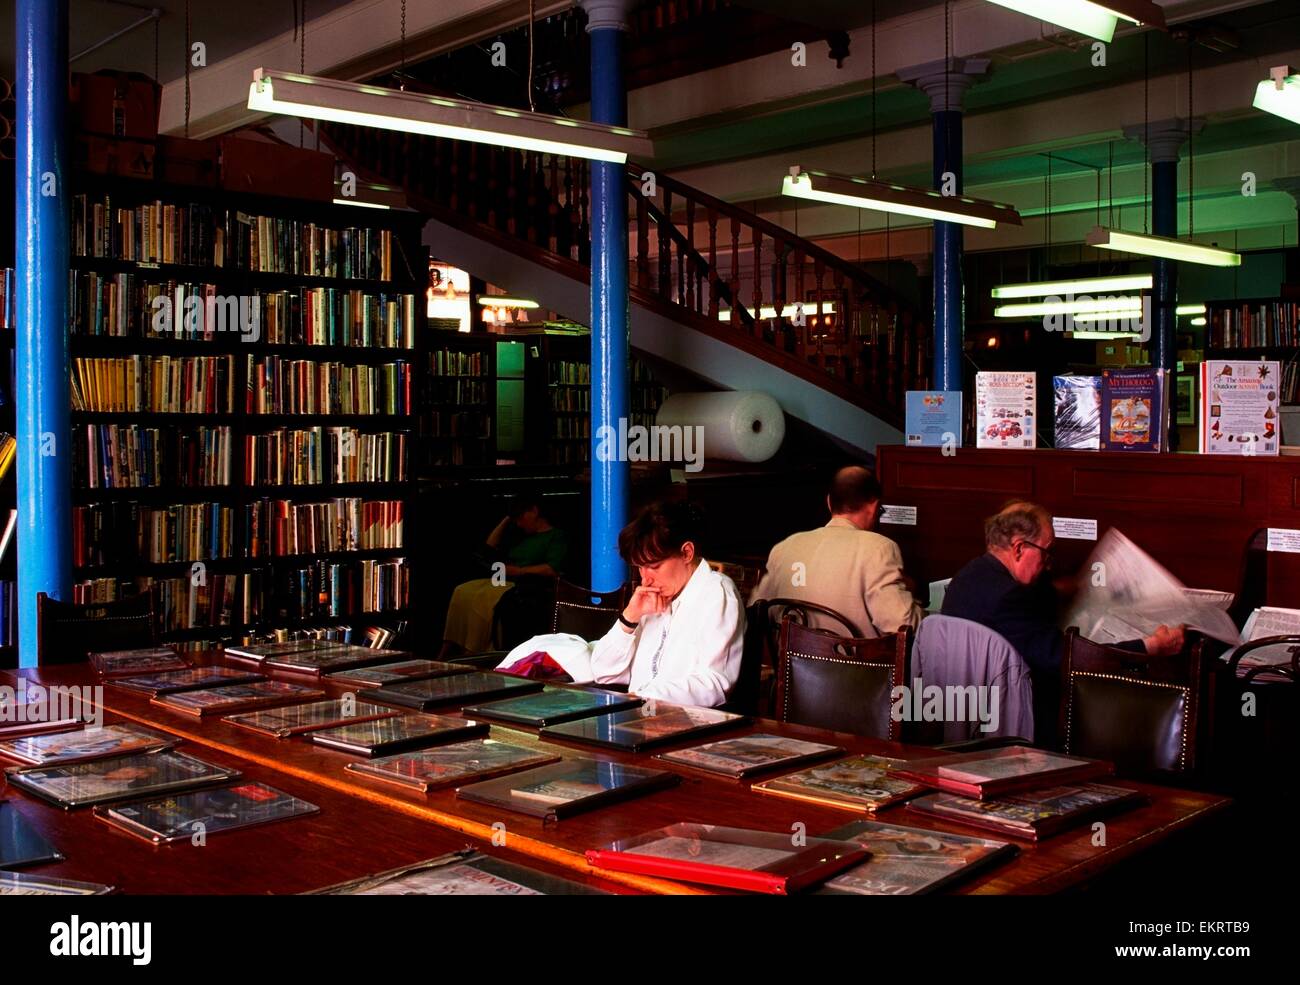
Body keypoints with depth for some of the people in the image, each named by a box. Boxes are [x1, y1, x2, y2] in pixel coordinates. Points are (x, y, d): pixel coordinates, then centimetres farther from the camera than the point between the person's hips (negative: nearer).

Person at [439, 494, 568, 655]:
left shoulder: (556, 536, 3)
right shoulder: (522, 535, 29)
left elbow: (553, 569, -12)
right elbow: (491, 545, 34)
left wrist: (519, 571, -12)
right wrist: (507, 519, 27)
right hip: (504, 582, 8)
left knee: (482, 599, -32)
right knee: (462, 592, -16)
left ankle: (473, 653, -28)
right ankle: (447, 651, -22)